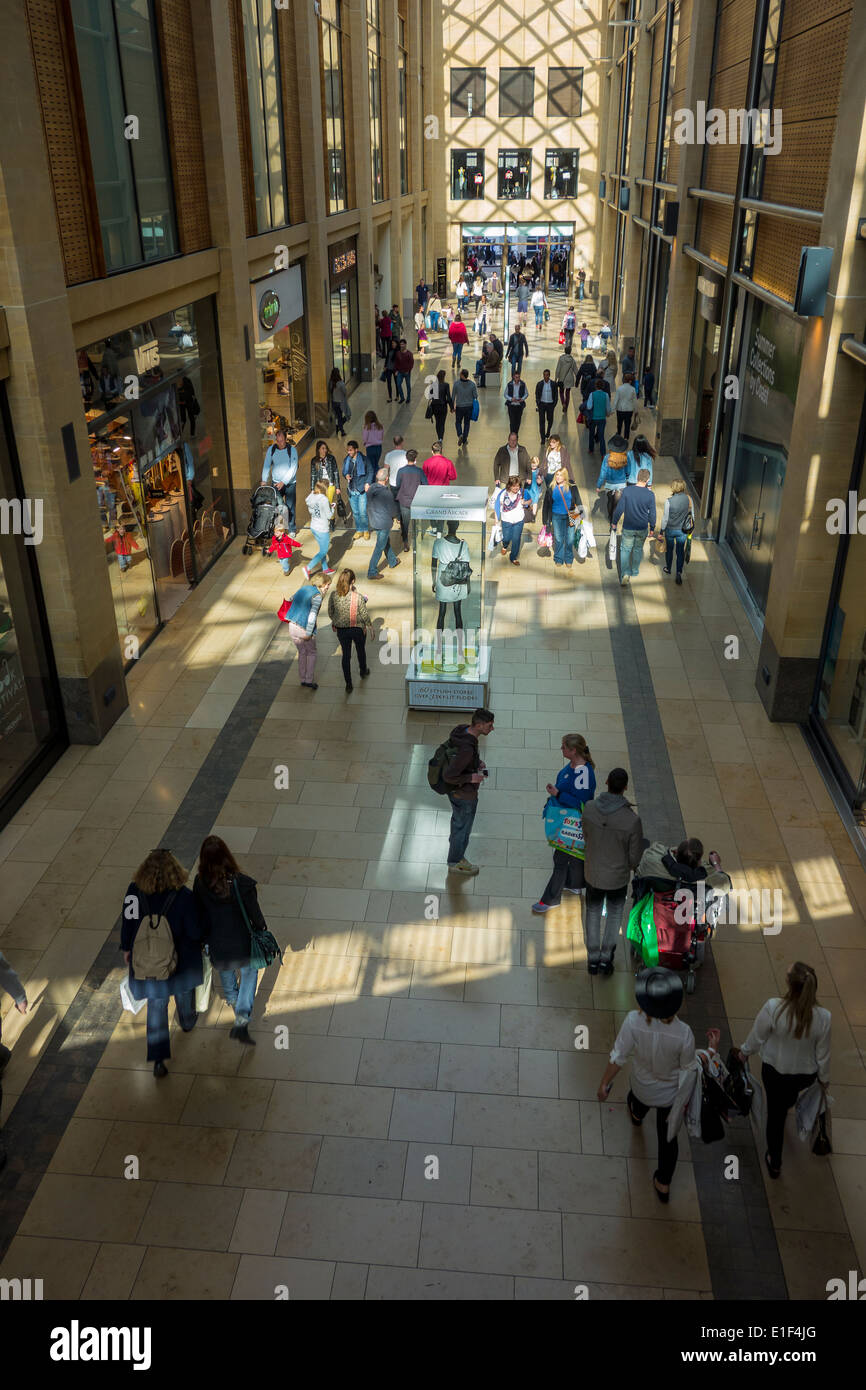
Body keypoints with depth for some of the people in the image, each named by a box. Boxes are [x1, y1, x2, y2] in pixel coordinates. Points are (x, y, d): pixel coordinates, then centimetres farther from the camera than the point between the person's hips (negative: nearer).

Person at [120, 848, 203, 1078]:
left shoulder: (134, 891, -19)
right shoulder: (182, 896, -27)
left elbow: (127, 922, -5)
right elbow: (194, 931, -18)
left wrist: (126, 948, 11)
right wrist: (200, 943, 5)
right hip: (180, 959, -1)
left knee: (156, 1007, 16)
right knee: (183, 990, 30)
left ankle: (158, 1059, 14)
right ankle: (187, 1021, 59)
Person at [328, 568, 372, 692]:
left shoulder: (333, 595, -17)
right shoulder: (358, 597, -26)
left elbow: (330, 613, -4)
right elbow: (365, 616, -16)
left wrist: (334, 622, 17)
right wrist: (370, 626, 2)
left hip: (341, 630, 2)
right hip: (358, 629, -2)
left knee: (346, 655, 17)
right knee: (361, 650, 26)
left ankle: (348, 684, 21)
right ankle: (363, 671, 52)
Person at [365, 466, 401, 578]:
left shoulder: (370, 488, -6)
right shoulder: (387, 493, -25)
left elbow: (369, 505, 7)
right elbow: (393, 511, -16)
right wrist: (397, 514, 5)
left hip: (373, 521, 7)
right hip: (384, 523, -7)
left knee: (386, 541, 27)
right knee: (380, 547, 3)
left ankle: (392, 562, 46)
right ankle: (372, 572, 7)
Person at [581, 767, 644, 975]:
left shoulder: (589, 808, -21)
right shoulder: (632, 820, -30)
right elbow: (635, 857, -16)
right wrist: (630, 866, 7)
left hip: (593, 873, 2)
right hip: (618, 877, -2)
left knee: (593, 913, 24)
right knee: (614, 915, 24)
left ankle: (593, 959, 35)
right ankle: (606, 958, 32)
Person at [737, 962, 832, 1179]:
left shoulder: (773, 1008, -34)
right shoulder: (823, 1017, -29)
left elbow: (757, 1037, -16)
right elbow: (823, 1054, -12)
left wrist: (744, 1052, 6)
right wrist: (824, 1078, 8)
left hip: (774, 1070, -1)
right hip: (806, 1074, 1)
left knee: (775, 1113, 22)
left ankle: (775, 1162, 41)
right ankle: (786, 1105, 70)